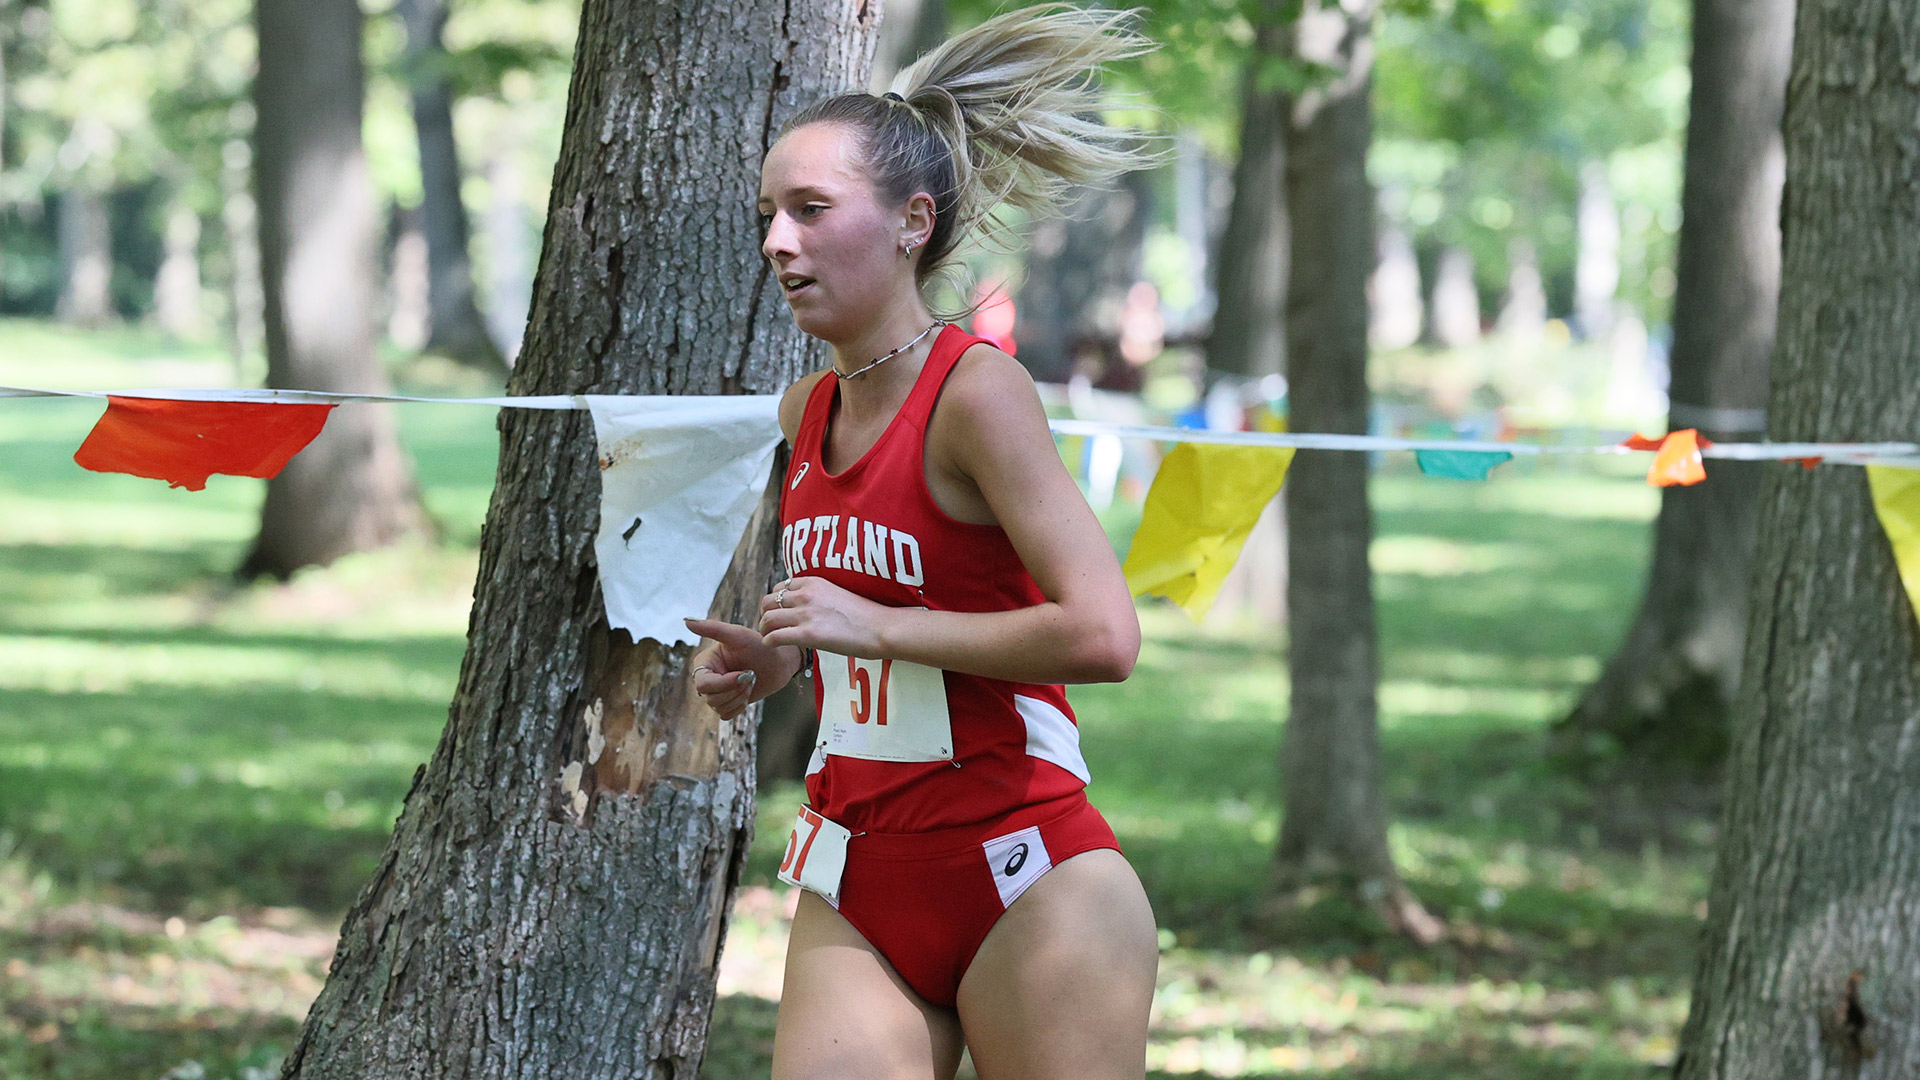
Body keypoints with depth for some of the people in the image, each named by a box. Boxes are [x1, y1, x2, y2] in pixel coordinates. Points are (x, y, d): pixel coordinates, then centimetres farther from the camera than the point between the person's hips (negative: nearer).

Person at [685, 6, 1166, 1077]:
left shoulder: (979, 389, -12)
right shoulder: (807, 410, 10)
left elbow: (1104, 634, -22)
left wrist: (878, 627, -16)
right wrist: (770, 660, 10)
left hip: (1025, 876, -6)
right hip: (853, 880, 7)